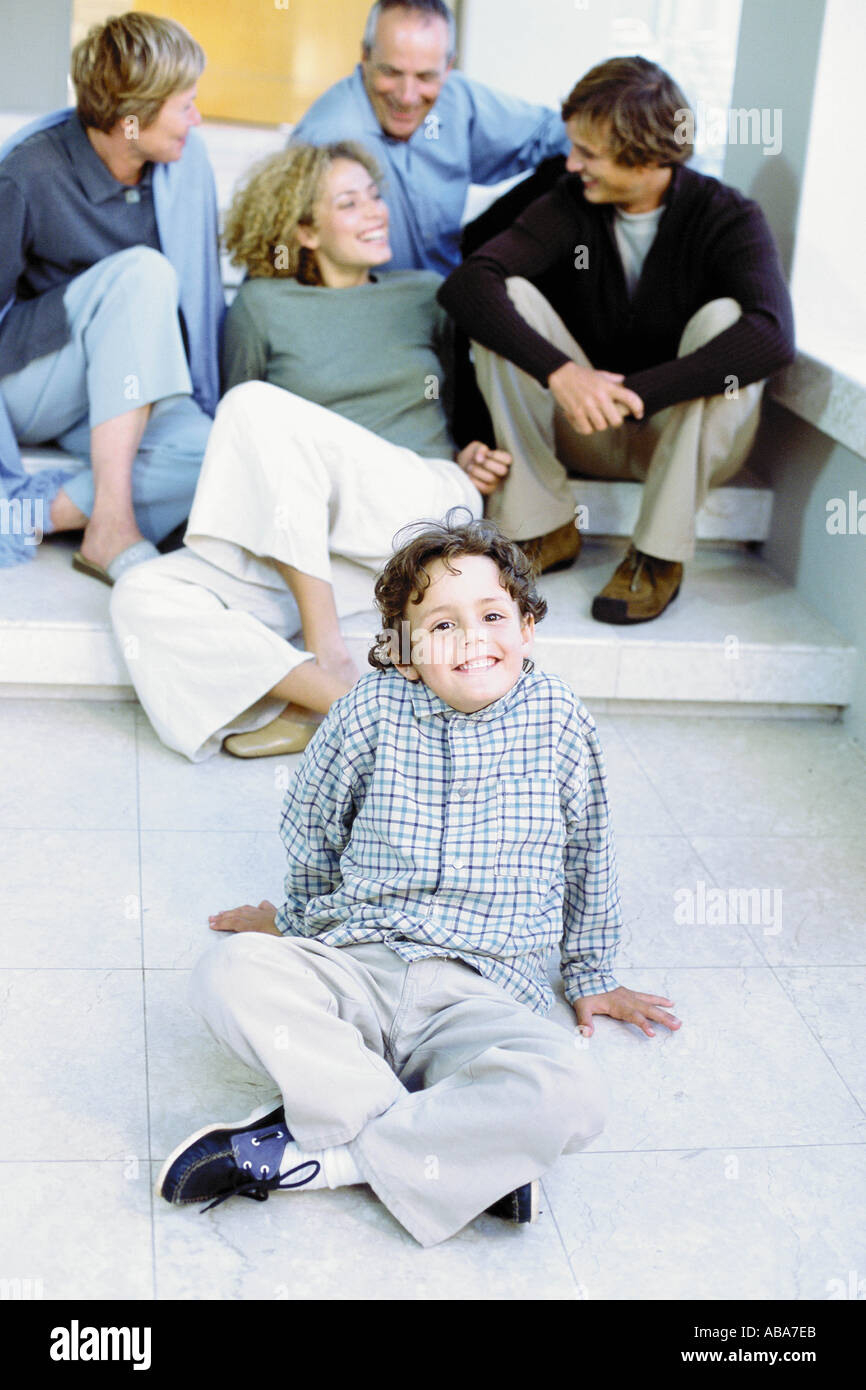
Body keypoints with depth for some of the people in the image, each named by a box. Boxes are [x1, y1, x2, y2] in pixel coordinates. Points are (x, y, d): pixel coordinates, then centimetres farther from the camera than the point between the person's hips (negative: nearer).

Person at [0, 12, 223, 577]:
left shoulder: (188, 160, -2)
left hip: (129, 392, 4)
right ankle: (110, 525, -33)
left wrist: (218, 409, 2)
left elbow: (202, 299, 8)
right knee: (141, 271, -33)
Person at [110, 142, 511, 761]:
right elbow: (238, 448, 18)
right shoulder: (262, 305, 14)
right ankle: (340, 696, -38)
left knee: (258, 405, -27)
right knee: (145, 597, -25)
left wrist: (466, 459, 7)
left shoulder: (425, 295, 17)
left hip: (428, 509, -1)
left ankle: (329, 654, -31)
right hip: (306, 541, 2)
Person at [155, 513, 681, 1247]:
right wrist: (299, 918, 29)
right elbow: (311, 832, 16)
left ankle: (313, 1151, -22)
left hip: (480, 994, 0)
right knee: (232, 971, -30)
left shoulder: (559, 719, 1)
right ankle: (467, 1149, -25)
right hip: (354, 966, 1)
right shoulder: (372, 711, -1)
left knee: (567, 1093, -32)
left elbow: (587, 856, 16)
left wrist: (592, 978, 24)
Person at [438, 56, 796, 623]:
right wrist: (558, 371, -37)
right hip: (589, 428, 2)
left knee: (723, 318, -29)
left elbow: (773, 335, -33)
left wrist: (632, 394, -40)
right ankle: (546, 529, -14)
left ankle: (660, 554, -24)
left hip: (690, 438, -2)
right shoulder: (571, 205, -5)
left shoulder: (727, 216, -13)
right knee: (510, 298, -18)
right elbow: (466, 284, -21)